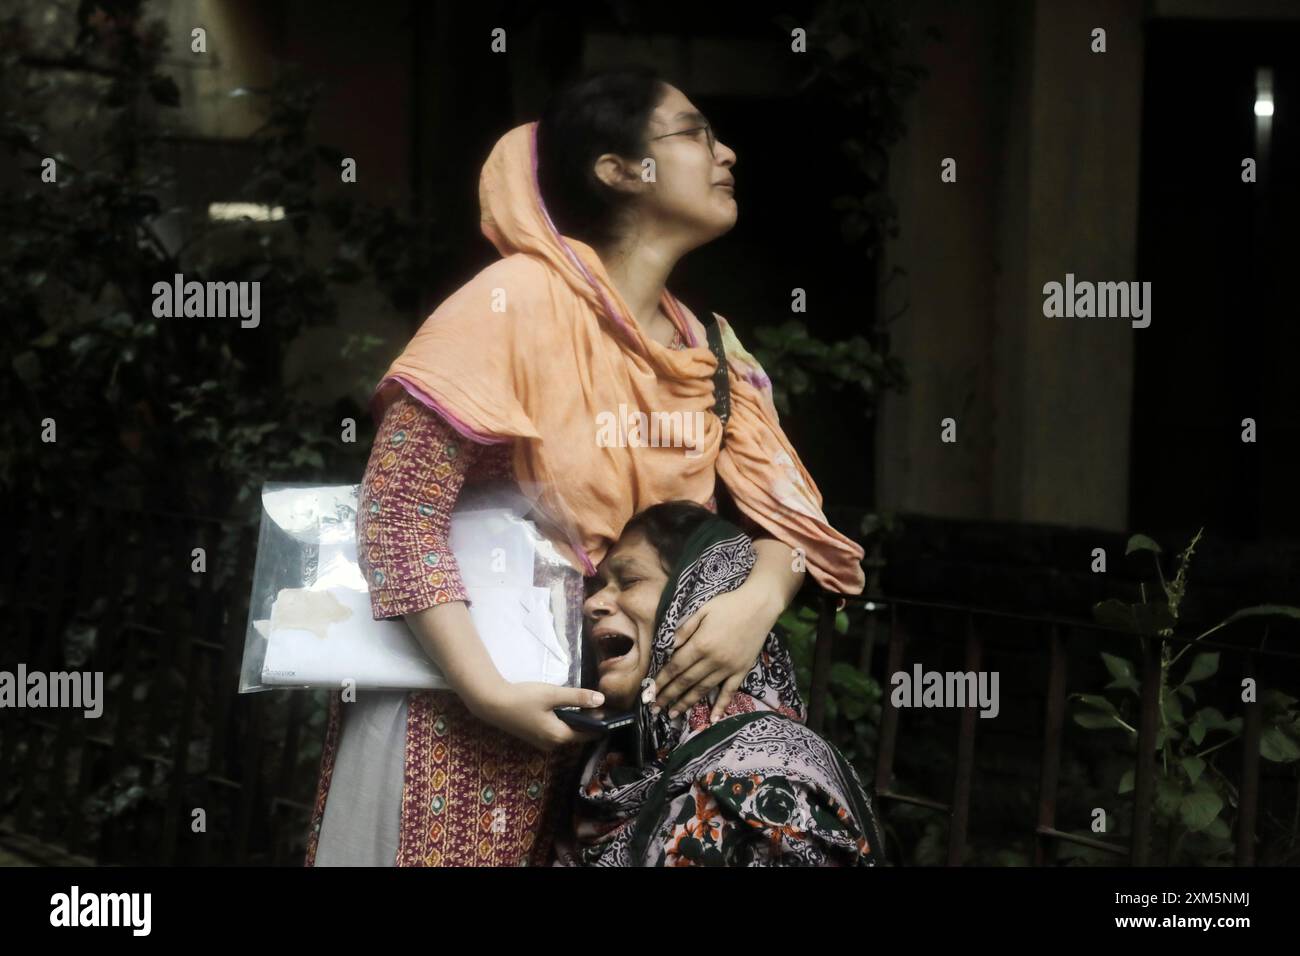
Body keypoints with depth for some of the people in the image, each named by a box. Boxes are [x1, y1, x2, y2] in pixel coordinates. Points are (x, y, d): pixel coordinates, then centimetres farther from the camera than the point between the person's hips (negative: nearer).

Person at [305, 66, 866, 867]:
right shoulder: (519, 300, -15)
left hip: (612, 716, 6)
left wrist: (759, 600, -19)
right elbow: (400, 510, -19)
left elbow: (785, 512, 3)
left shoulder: (710, 352, 6)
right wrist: (489, 691, -25)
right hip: (467, 713, -6)